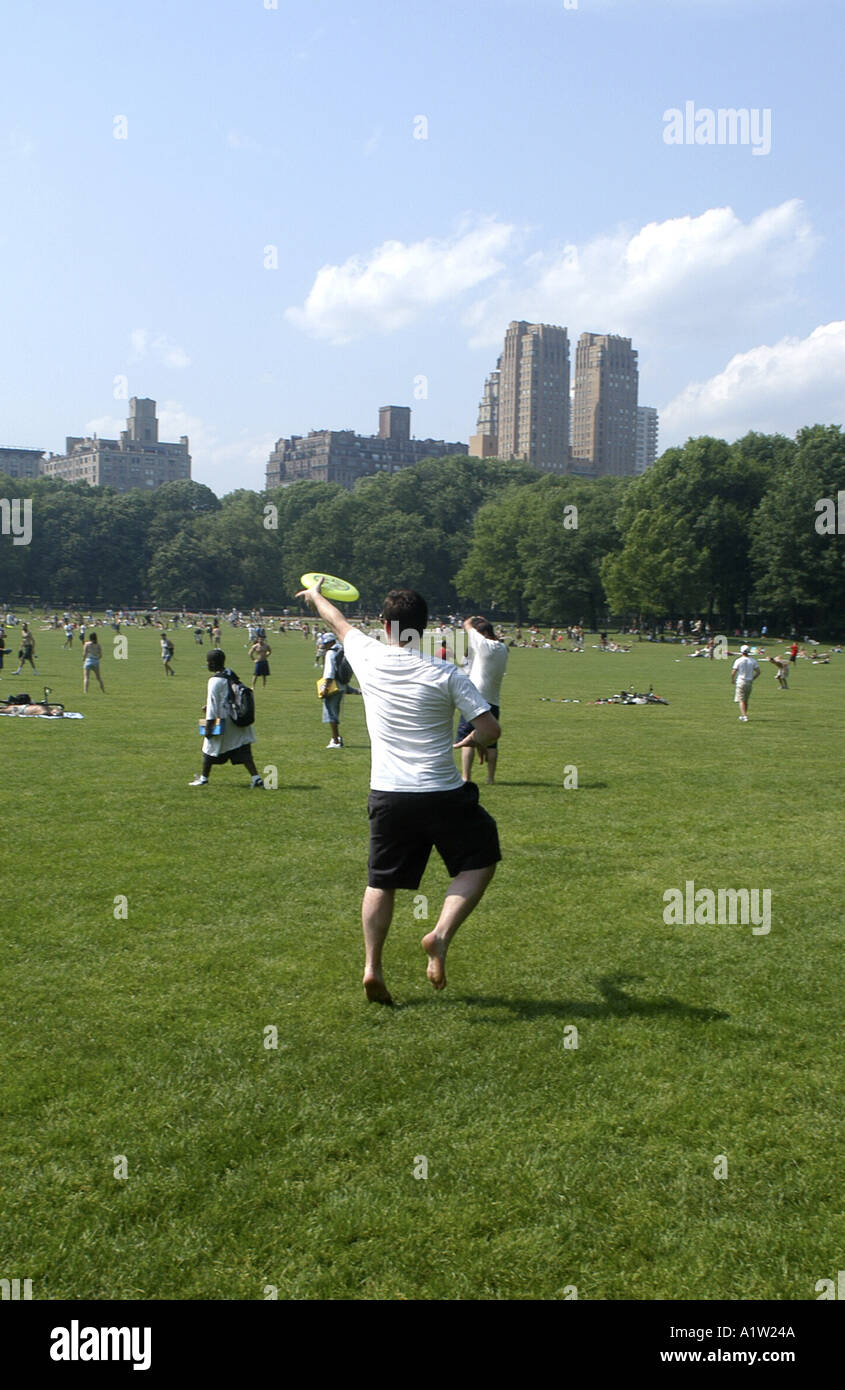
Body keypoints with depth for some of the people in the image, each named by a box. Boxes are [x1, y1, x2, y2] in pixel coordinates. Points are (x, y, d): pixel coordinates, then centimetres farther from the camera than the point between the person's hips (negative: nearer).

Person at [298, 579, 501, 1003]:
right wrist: (474, 740, 14)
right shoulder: (445, 674, -8)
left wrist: (315, 595, 41)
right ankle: (440, 935, -1)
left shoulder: (368, 658, 0)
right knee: (480, 860, 15)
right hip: (442, 795, -3)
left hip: (386, 796, 3)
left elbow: (338, 622, 21)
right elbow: (491, 728, -9)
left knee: (381, 882, 16)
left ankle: (372, 967, 14)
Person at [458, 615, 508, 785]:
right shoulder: (502, 649, 10)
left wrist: (475, 619, 17)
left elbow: (467, 625, -2)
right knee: (490, 743, 12)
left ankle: (465, 777, -11)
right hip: (493, 701, 7)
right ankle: (491, 778, 14)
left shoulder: (485, 645, -10)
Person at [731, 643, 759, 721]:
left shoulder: (738, 660, -8)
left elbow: (733, 672, -9)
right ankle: (743, 716, 27)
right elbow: (758, 672, 4)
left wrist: (732, 680, 9)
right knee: (746, 701, 17)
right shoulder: (752, 661, 3)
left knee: (741, 701, -6)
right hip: (749, 683, 4)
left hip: (741, 682, -4)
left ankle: (744, 716, -21)